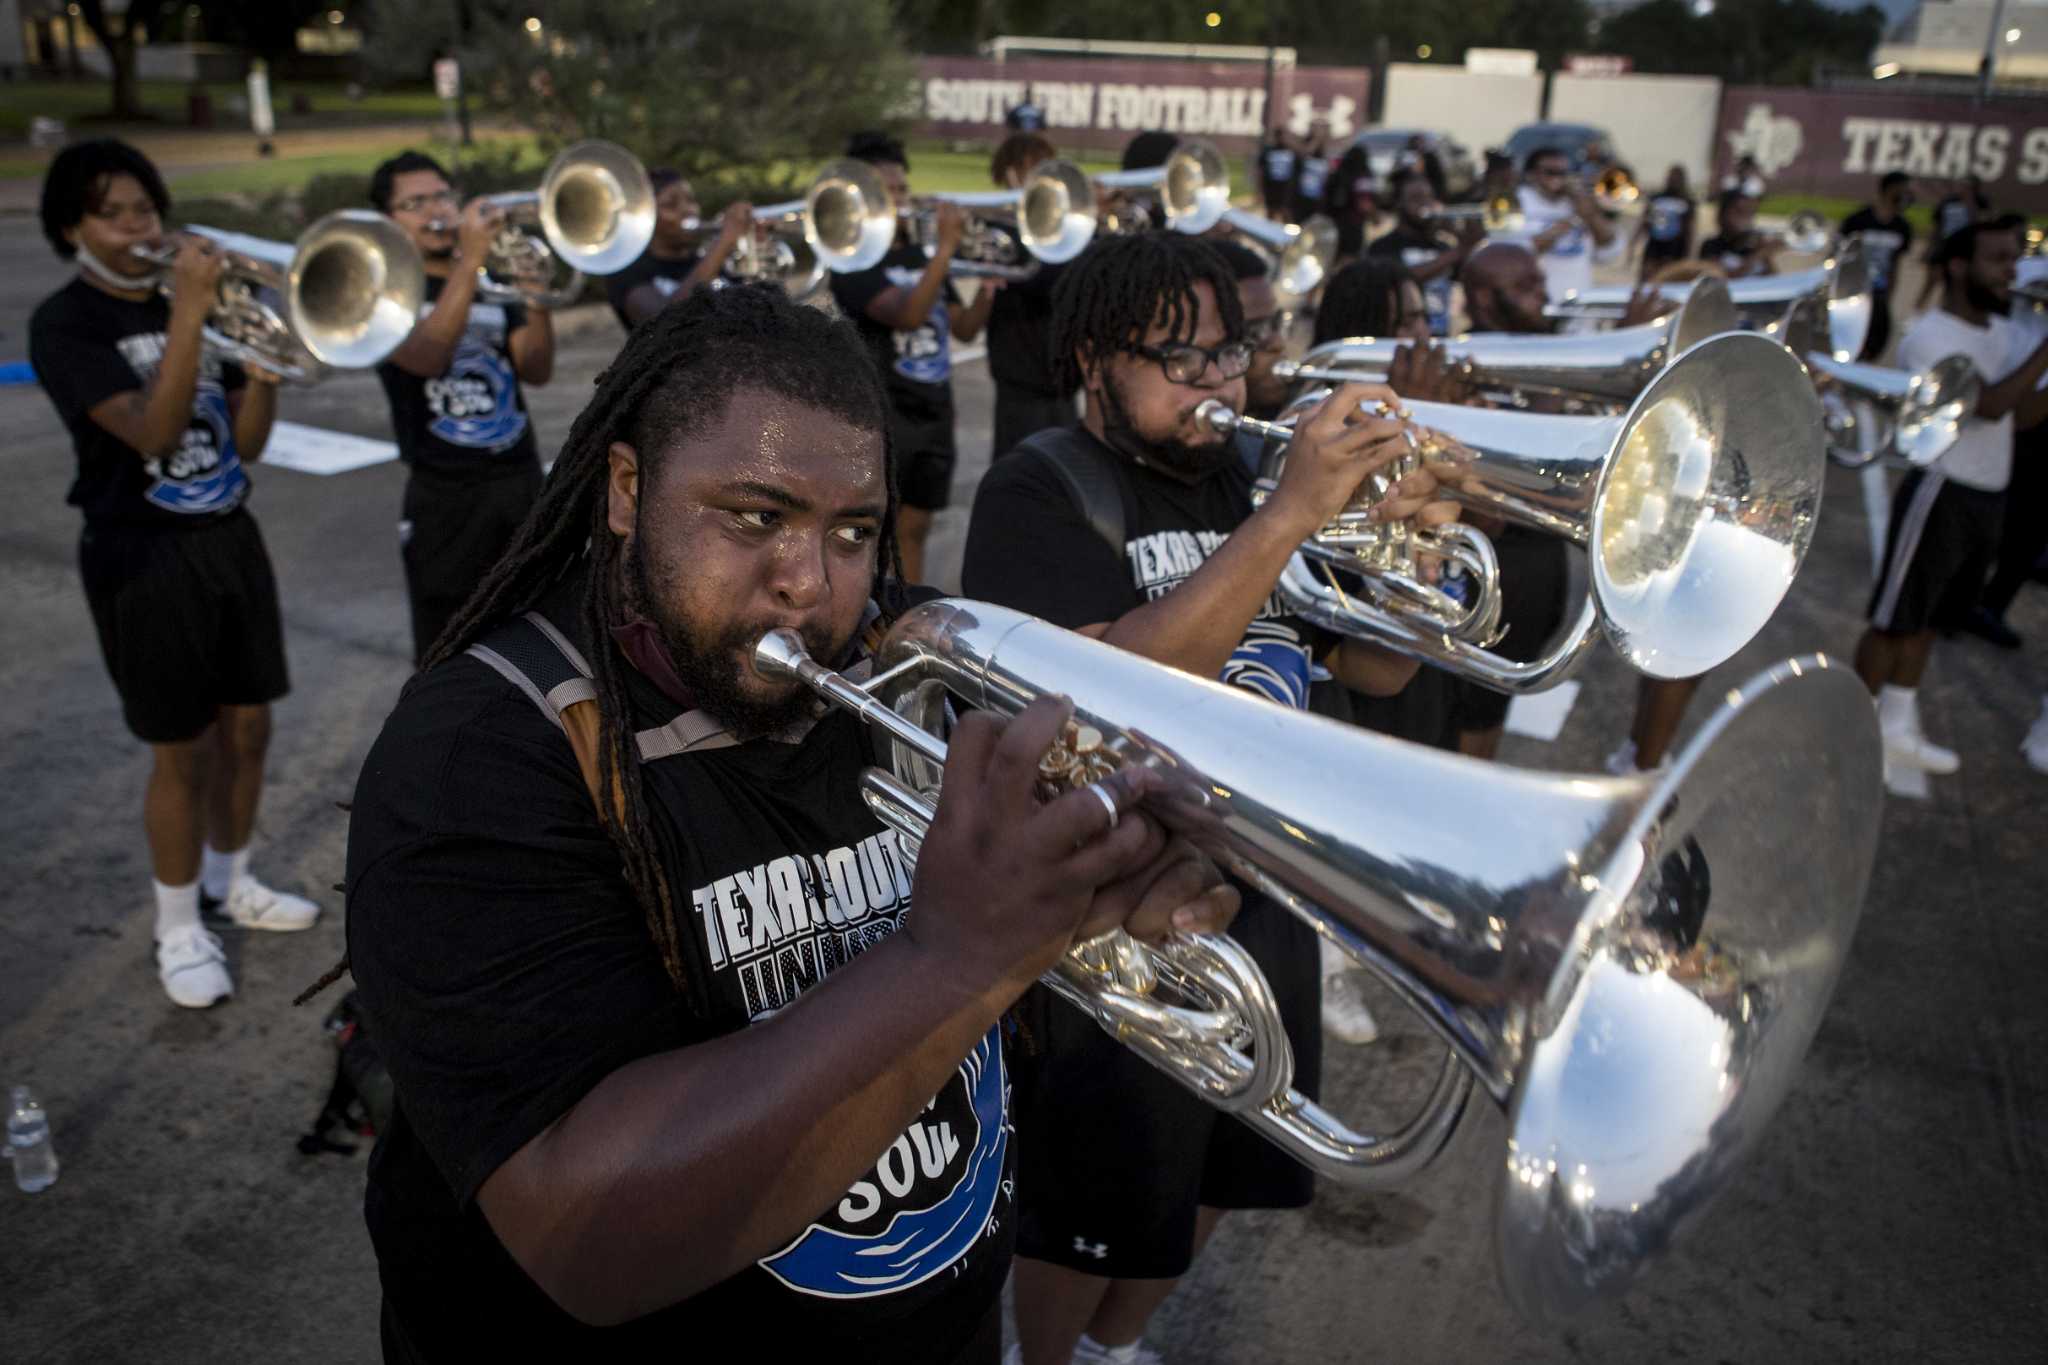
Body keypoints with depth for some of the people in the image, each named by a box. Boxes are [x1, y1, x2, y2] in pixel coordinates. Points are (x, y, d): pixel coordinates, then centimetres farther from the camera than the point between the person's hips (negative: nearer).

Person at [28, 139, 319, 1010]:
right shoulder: (65, 324, -9)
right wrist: (187, 313, -28)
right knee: (180, 753, 1)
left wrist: (263, 359, -11)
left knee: (247, 726, 14)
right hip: (144, 556, -6)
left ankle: (230, 884, 34)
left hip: (229, 538, 6)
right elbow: (152, 432, -24)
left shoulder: (188, 302, 8)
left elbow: (246, 444, 5)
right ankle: (178, 931, 19)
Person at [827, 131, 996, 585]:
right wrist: (946, 246, -28)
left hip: (933, 409, 6)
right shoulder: (854, 262, -7)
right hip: (880, 413, -6)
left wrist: (986, 291, -8)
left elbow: (964, 329, 11)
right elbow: (906, 314, -24)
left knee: (914, 527, 12)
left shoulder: (921, 256, 14)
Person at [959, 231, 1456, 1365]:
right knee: (1092, 1225, 11)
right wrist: (1290, 517, -31)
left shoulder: (1237, 478, 8)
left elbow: (1378, 668, 9)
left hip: (1259, 897, 7)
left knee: (1212, 1182, 24)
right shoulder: (1041, 493, -12)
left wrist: (1409, 537, -11)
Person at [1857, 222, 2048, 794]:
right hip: (1942, 493, -8)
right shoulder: (1929, 336, -16)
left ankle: (1898, 729, 28)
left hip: (1989, 495, 8)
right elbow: (1989, 405, -25)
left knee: (1925, 618, 16)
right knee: (1895, 619, 0)